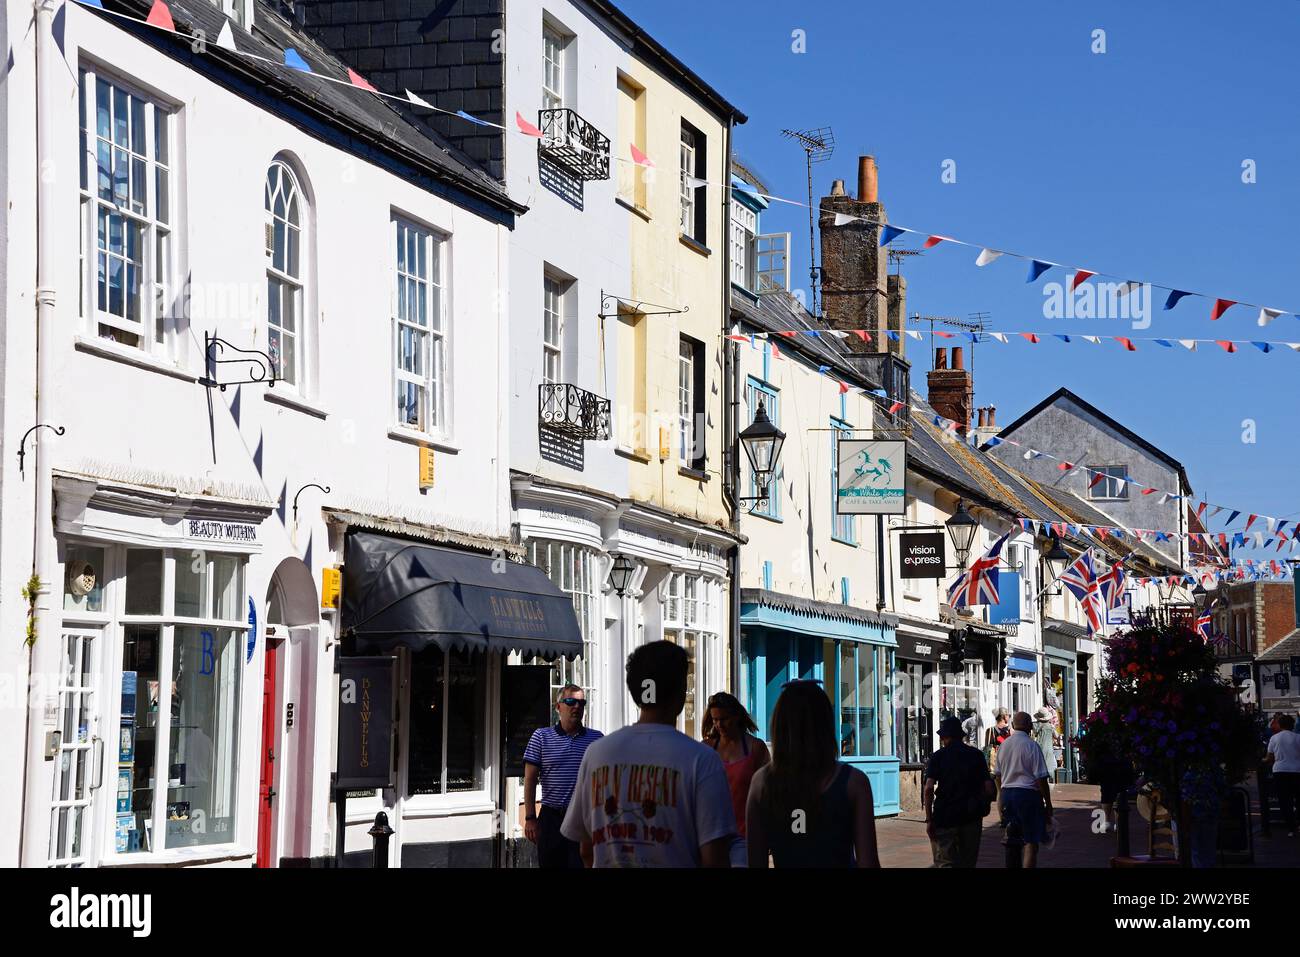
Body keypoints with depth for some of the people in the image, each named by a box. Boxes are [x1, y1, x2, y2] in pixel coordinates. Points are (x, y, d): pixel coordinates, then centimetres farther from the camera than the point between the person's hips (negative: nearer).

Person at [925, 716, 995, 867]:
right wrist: (983, 808, 14)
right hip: (971, 818, 3)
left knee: (945, 862, -3)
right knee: (968, 863, 14)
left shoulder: (938, 756, -2)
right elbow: (988, 787, -1)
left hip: (944, 816, -3)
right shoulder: (976, 755, 5)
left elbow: (928, 789, -12)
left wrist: (929, 819, -9)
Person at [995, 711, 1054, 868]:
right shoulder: (1032, 745, -12)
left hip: (1007, 792, 6)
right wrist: (1048, 803, -4)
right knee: (1031, 843, -2)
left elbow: (998, 776, 16)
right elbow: (1041, 779, -12)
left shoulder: (1003, 745, 7)